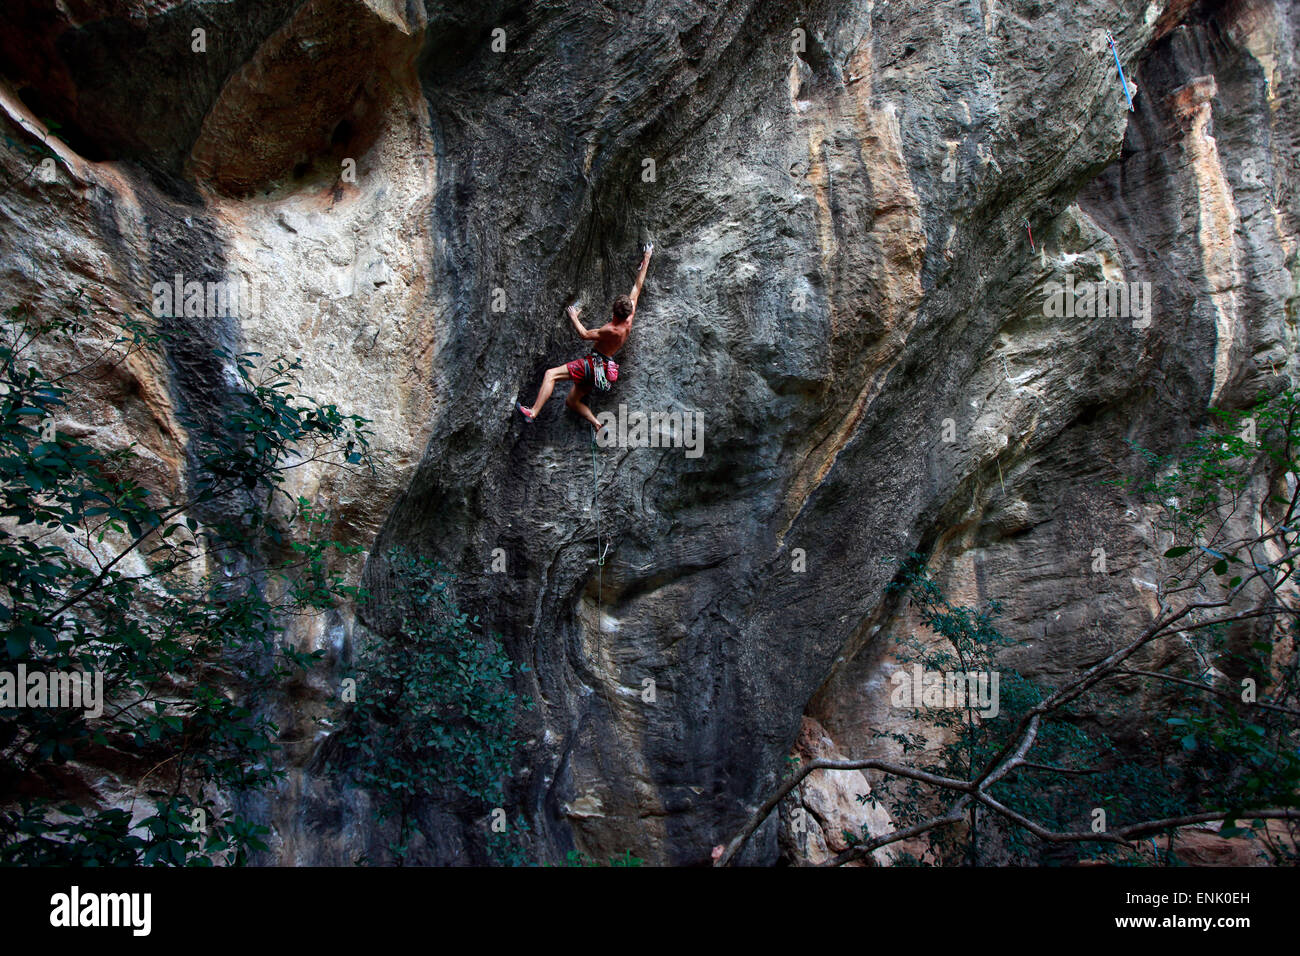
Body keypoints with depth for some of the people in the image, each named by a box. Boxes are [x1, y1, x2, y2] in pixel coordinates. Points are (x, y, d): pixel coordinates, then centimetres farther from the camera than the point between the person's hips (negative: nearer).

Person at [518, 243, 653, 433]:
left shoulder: (612, 330, -25)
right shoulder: (630, 317, -3)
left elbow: (585, 334, -13)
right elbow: (638, 285, 5)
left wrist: (574, 317, 1)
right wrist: (647, 258, 11)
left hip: (595, 363, -9)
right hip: (605, 366, 9)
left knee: (550, 374, -15)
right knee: (572, 400, 18)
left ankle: (533, 412, -24)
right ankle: (597, 424, 9)